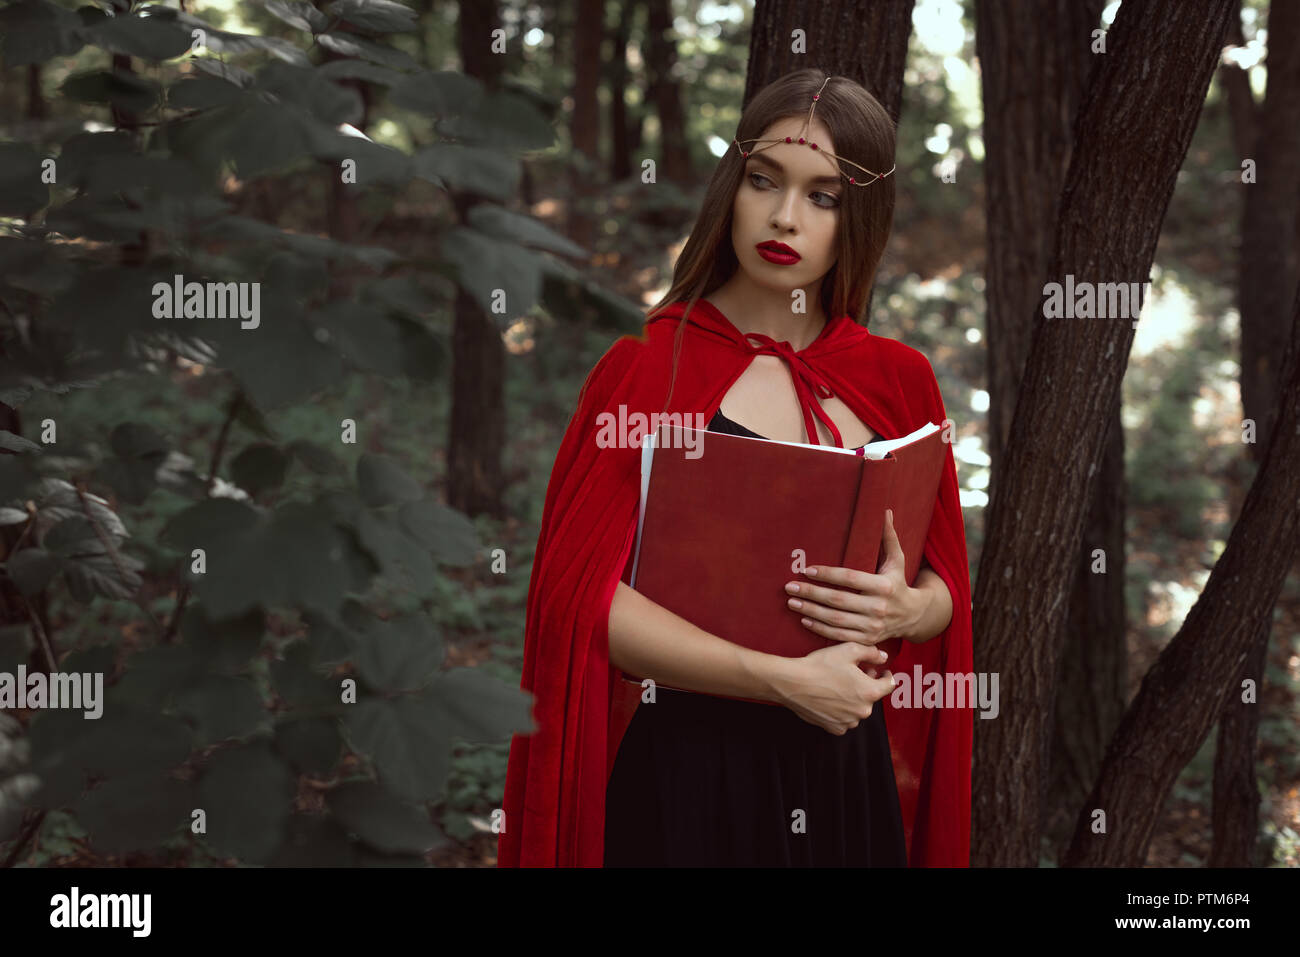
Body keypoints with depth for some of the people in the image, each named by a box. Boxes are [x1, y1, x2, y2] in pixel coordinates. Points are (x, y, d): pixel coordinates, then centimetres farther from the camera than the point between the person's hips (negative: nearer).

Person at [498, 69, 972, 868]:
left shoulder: (899, 380, 6)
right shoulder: (650, 364, -6)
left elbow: (948, 584, 14)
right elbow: (578, 593, -13)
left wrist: (909, 607, -10)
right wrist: (784, 680, -18)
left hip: (848, 772, 4)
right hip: (686, 765, -4)